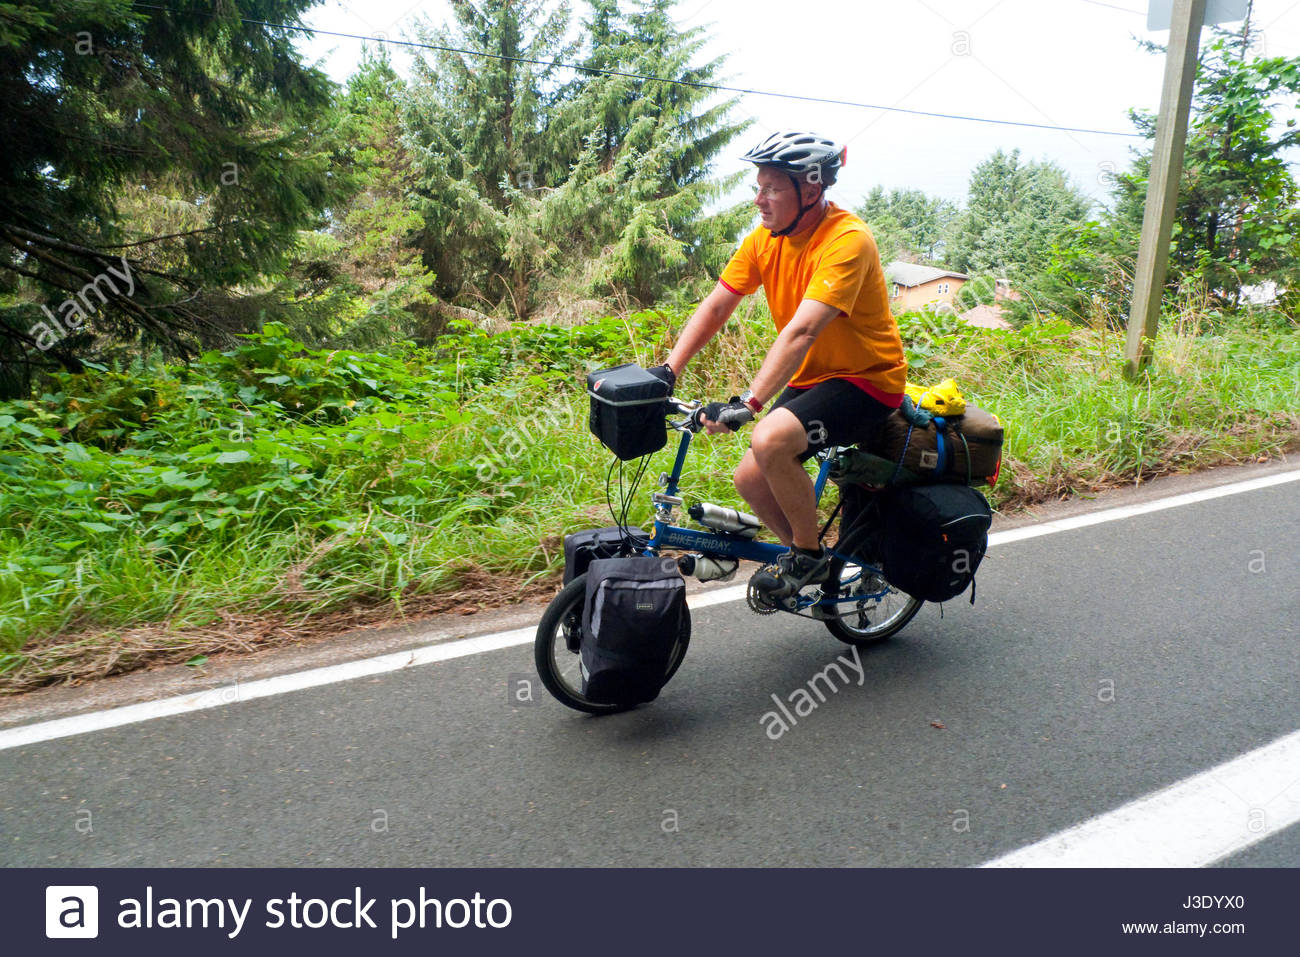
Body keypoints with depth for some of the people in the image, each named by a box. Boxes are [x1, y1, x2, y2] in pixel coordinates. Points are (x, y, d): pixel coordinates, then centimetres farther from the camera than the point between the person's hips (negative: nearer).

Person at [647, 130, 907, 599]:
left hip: (867, 380, -8)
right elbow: (714, 308, -3)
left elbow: (802, 331, -36)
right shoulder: (765, 238, -2)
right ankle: (811, 562, 24)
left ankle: (809, 554, -6)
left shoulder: (846, 240, -24)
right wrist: (667, 371, -14)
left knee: (770, 441, -30)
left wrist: (748, 403, -43)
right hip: (809, 379, 8)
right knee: (751, 480, 0)